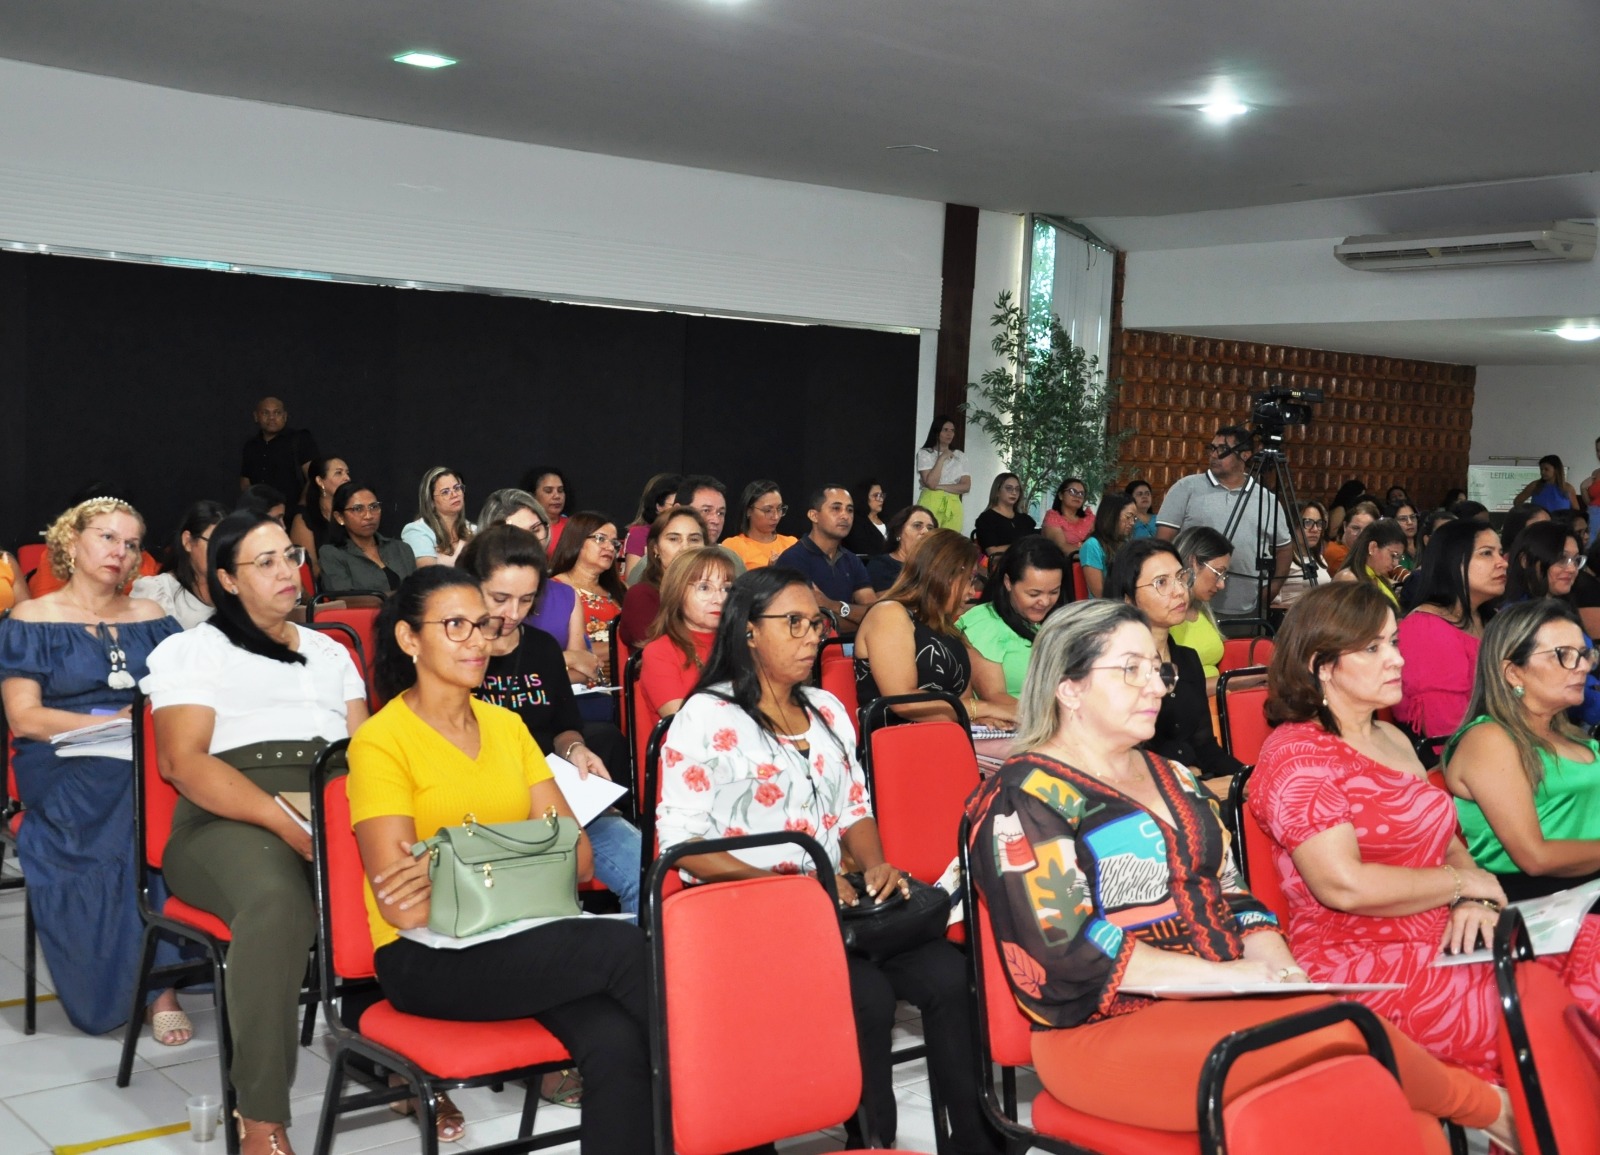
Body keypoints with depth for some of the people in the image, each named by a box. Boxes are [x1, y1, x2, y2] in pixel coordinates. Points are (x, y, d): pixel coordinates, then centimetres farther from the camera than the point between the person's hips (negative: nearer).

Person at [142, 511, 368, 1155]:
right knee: (276, 900, -40)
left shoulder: (330, 651, 27)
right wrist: (287, 823, -18)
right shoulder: (191, 650, 12)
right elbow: (182, 761, -3)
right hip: (229, 819, -4)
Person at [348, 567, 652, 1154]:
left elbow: (579, 858, 2)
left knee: (616, 1040, -28)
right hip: (426, 958, -5)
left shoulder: (507, 725, 14)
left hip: (522, 939, 5)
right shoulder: (380, 741, -4)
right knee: (623, 947, -28)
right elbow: (404, 908, -12)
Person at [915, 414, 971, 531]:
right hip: (931, 504, -3)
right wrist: (941, 459, -9)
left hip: (953, 507, 3)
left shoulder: (960, 456, 12)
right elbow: (931, 483, -10)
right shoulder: (924, 453, 1)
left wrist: (940, 487, -7)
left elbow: (966, 486, 3)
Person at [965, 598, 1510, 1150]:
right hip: (1111, 1032, -7)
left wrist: (1272, 960, -5)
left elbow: (1231, 893, 17)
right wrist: (1221, 973, -17)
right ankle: (1485, 1106, -1)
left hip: (1225, 1007, 7)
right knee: (1337, 1029, -24)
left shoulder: (1172, 779, 18)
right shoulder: (1025, 798, -7)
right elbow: (1067, 949, -16)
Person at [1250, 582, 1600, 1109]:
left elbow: (1444, 839, 19)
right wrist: (1464, 883, -7)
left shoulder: (1392, 740, 19)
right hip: (1363, 961, -8)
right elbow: (1343, 886, -19)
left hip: (1446, 941, 8)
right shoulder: (1295, 755, -8)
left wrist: (1474, 903, -5)